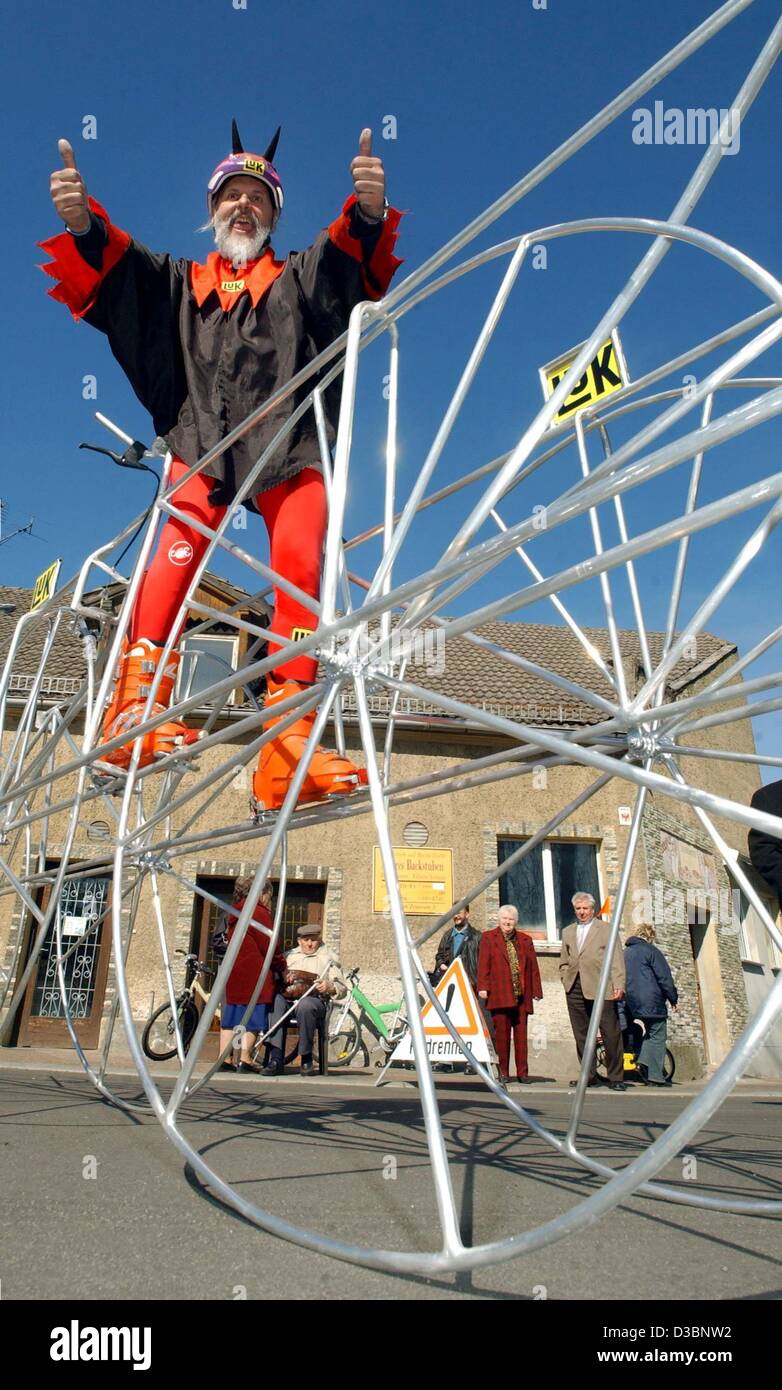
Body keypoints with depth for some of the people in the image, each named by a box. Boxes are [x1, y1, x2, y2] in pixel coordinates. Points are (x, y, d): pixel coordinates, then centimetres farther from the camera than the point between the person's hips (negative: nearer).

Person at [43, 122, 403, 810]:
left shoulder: (299, 278, 26)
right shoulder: (177, 282, 28)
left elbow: (352, 264, 5)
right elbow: (109, 270, 10)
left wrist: (369, 213, -17)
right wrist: (83, 224, -12)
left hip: (290, 448, 0)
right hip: (202, 444, 0)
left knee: (301, 572, -18)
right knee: (181, 548, -26)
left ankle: (289, 743, -23)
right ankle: (137, 703, -30)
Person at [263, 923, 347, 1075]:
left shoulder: (328, 958, 19)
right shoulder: (289, 955, 28)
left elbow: (342, 989, 12)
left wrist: (329, 987, -10)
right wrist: (283, 978, -4)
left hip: (314, 999, -2)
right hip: (288, 997, 2)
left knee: (305, 1005, -38)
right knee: (274, 1000, -32)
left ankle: (306, 1058, -20)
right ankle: (276, 1060, -33)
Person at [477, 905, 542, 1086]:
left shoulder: (525, 940, 13)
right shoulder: (488, 937, 5)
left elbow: (533, 966, 11)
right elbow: (483, 964, -2)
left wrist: (536, 990, 5)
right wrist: (483, 987, -10)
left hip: (521, 995, 2)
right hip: (499, 994, -2)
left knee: (521, 1034, 4)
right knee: (502, 1033, 3)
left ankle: (522, 1073, 12)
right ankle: (503, 1072, 12)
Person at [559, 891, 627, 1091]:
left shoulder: (606, 928, 7)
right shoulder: (568, 932, 19)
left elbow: (616, 959, 1)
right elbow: (563, 961, 24)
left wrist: (619, 985, -8)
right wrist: (566, 979, 8)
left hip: (601, 989, -4)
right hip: (575, 990, 4)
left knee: (611, 1034, -4)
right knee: (582, 1036, 7)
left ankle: (616, 1078, 7)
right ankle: (590, 1076, 16)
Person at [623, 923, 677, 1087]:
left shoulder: (625, 953, 18)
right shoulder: (650, 950, -5)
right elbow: (665, 977, -9)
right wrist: (673, 998, 0)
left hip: (633, 1003, 7)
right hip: (651, 1001, -7)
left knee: (651, 1032, 20)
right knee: (657, 1036, -1)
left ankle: (644, 1061, 4)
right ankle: (655, 1076, -2)